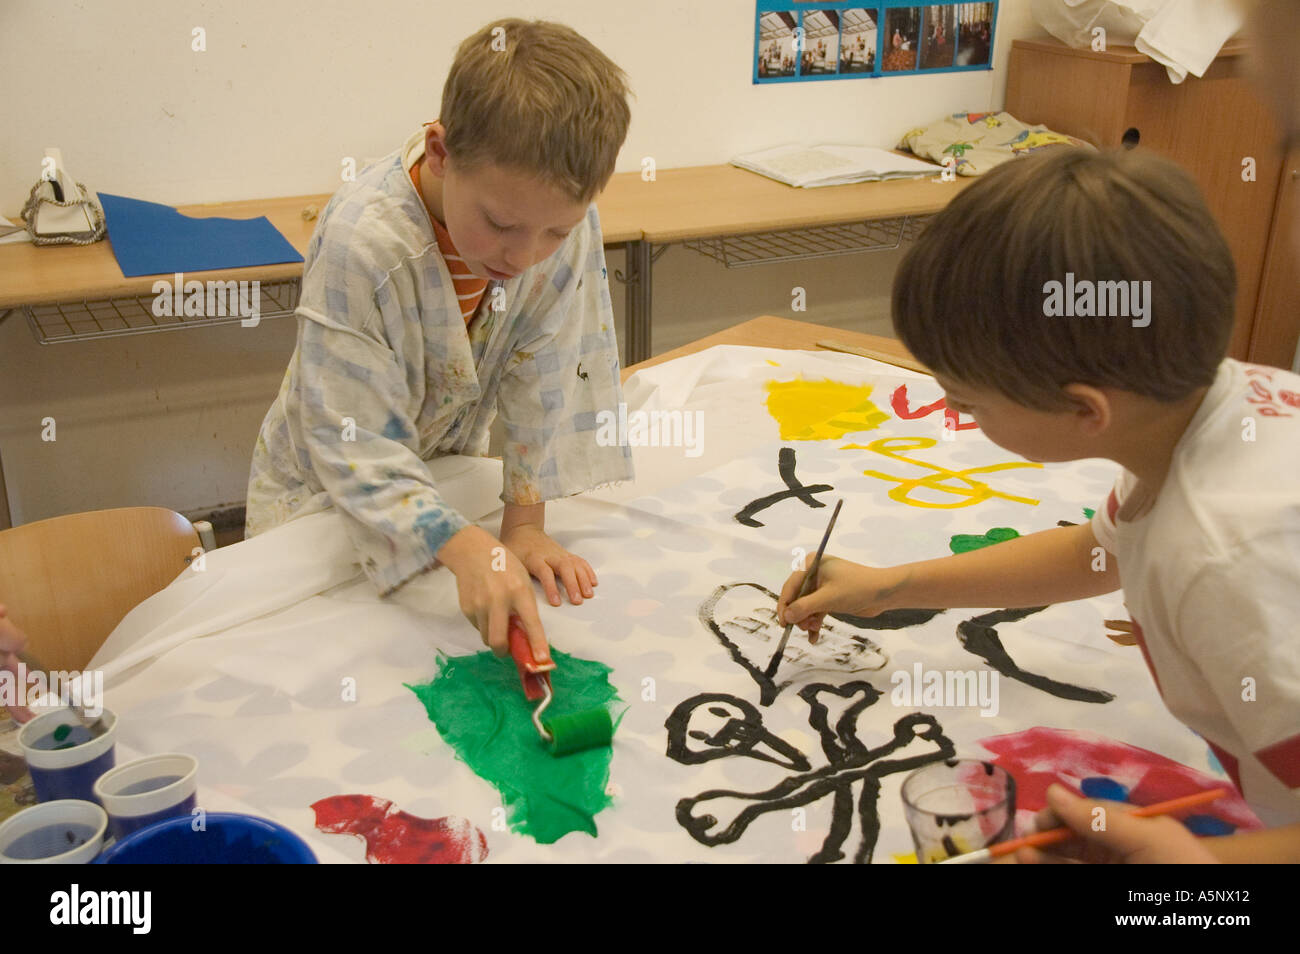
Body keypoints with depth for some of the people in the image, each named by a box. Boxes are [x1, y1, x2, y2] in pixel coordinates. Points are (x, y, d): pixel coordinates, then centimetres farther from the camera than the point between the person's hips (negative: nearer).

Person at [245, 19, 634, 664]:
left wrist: (524, 522, -19)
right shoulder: (361, 244, -36)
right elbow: (353, 446, -36)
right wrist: (464, 547, -50)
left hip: (449, 463, 4)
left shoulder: (563, 218, -24)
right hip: (322, 490, -3)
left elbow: (545, 380, -15)